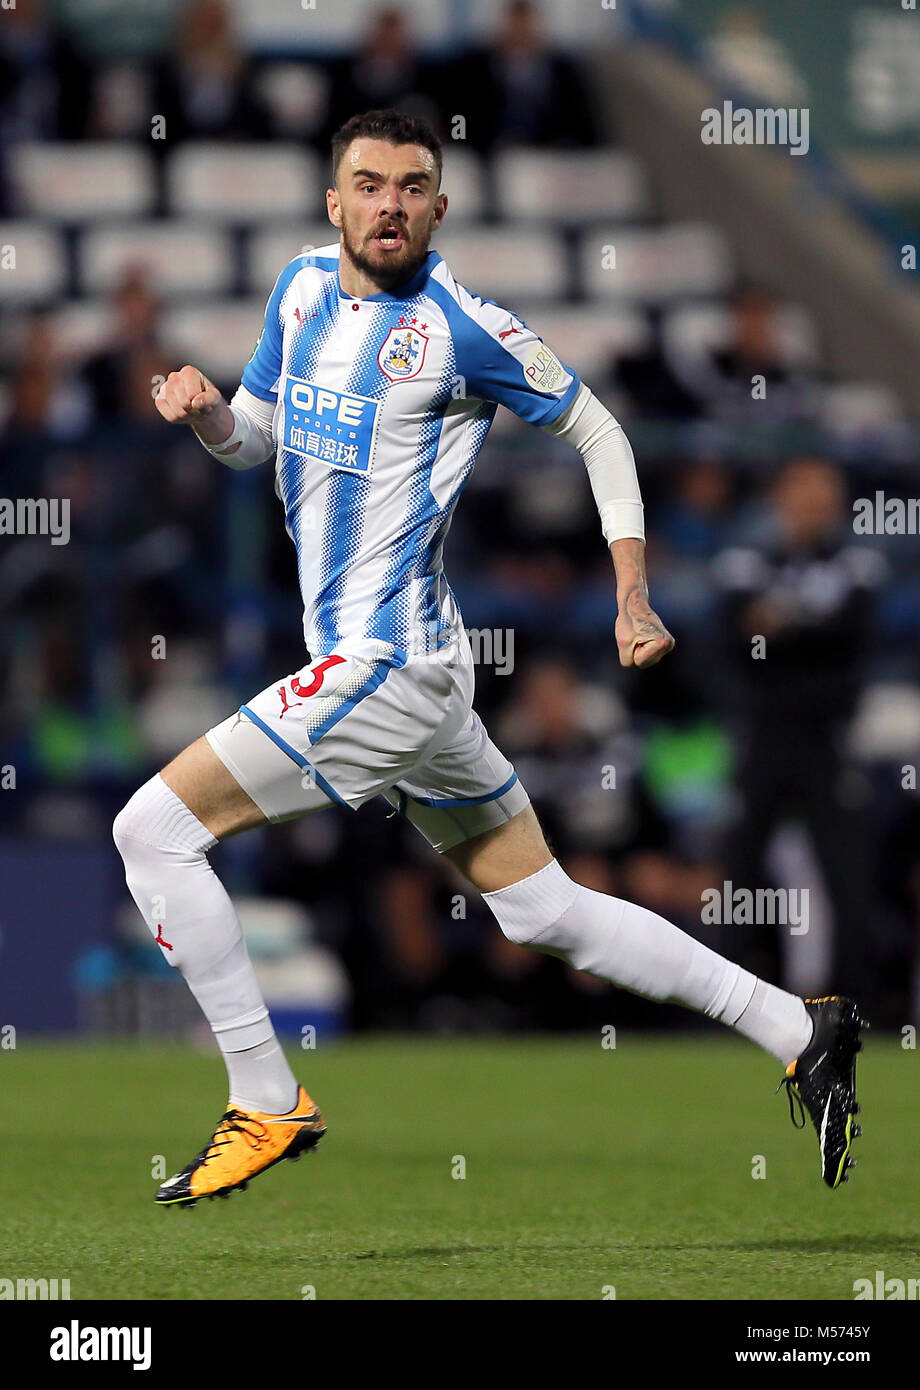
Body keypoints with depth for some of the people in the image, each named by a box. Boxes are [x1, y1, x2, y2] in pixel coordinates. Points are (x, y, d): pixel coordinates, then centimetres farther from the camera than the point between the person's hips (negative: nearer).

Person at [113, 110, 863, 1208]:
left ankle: (268, 1105, -3)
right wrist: (204, 414, -2)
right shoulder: (305, 287, 9)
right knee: (546, 912, 13)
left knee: (154, 828, -9)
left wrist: (632, 600, -4)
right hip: (410, 670, 8)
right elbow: (255, 436, 21)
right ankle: (799, 1031, 17)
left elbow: (598, 433, -1)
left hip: (384, 666, -8)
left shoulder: (462, 328, -12)